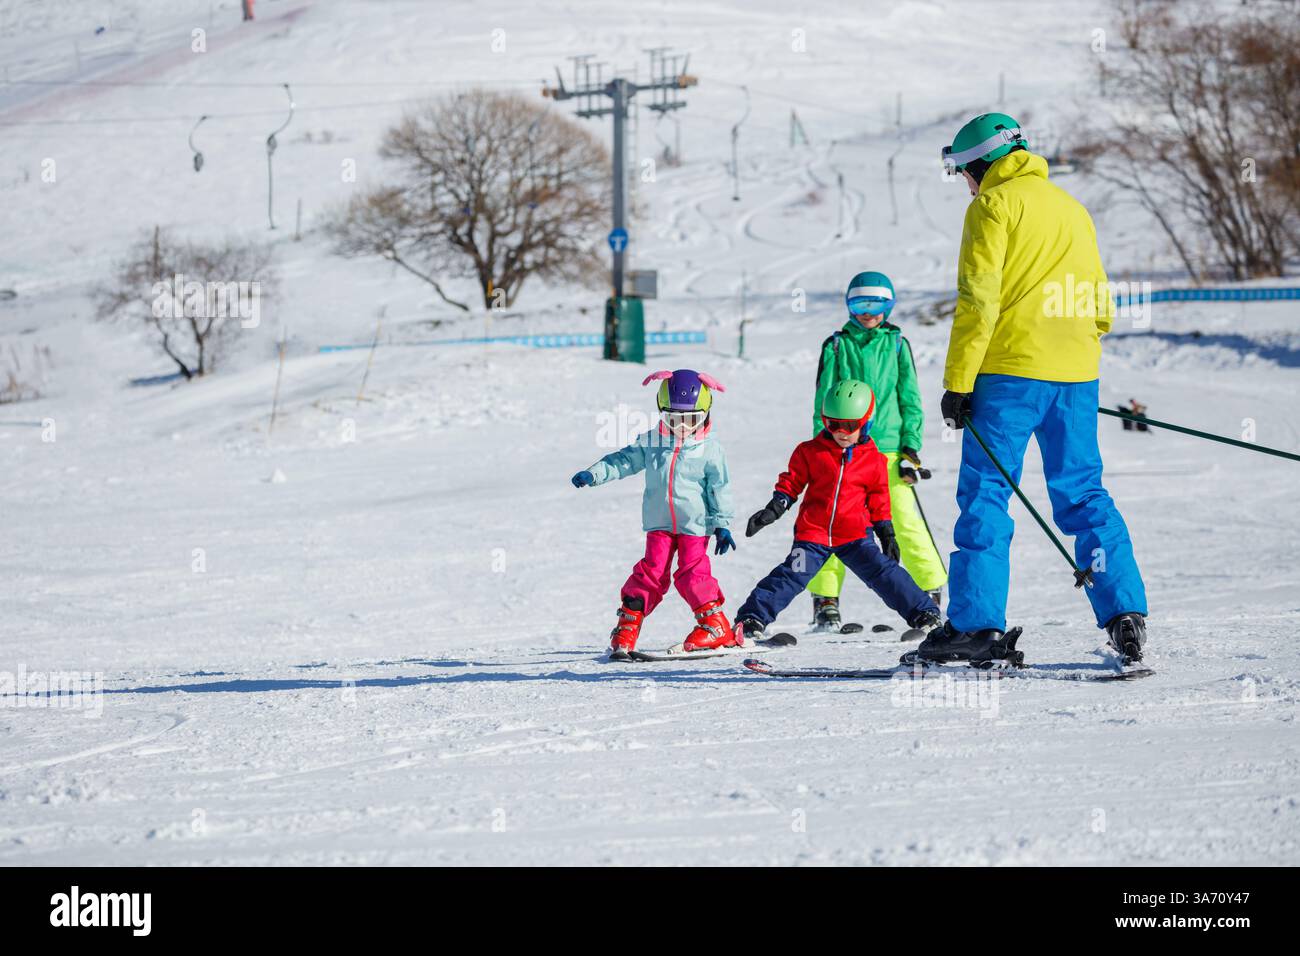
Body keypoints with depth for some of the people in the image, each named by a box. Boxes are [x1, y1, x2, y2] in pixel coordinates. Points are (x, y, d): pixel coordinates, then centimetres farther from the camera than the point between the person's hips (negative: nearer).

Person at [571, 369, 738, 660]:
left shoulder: (709, 450, -5)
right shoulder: (651, 443, 2)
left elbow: (720, 489, -1)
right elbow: (624, 461, 5)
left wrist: (722, 525, -3)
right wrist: (593, 474, -8)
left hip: (695, 524, -2)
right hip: (660, 523, 2)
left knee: (692, 574, -8)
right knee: (651, 573, -2)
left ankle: (715, 624, 5)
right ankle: (627, 626, 2)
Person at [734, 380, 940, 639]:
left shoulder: (873, 459, 5)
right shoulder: (810, 452, 2)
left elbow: (879, 498, 14)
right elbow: (791, 483, 10)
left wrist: (886, 531, 12)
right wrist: (774, 509, -2)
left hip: (855, 536, 1)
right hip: (812, 534, 0)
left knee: (883, 572, -8)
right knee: (792, 576, -12)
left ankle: (924, 613, 1)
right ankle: (752, 618, -8)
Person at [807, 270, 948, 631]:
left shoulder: (896, 344, 8)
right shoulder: (836, 346, 7)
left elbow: (909, 398, 10)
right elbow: (823, 401, 8)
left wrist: (911, 448, 2)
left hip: (889, 447, 0)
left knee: (907, 521, -7)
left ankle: (931, 592, 2)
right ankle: (826, 600, 4)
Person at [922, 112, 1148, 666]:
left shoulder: (993, 206, -3)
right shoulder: (1071, 208, 19)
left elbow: (978, 302, -11)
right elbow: (1100, 308, 21)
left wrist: (957, 383, -10)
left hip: (1010, 371, -6)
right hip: (1075, 374, 6)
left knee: (984, 494, -2)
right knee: (1083, 495, 10)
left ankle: (976, 624, -8)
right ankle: (1125, 613, 0)